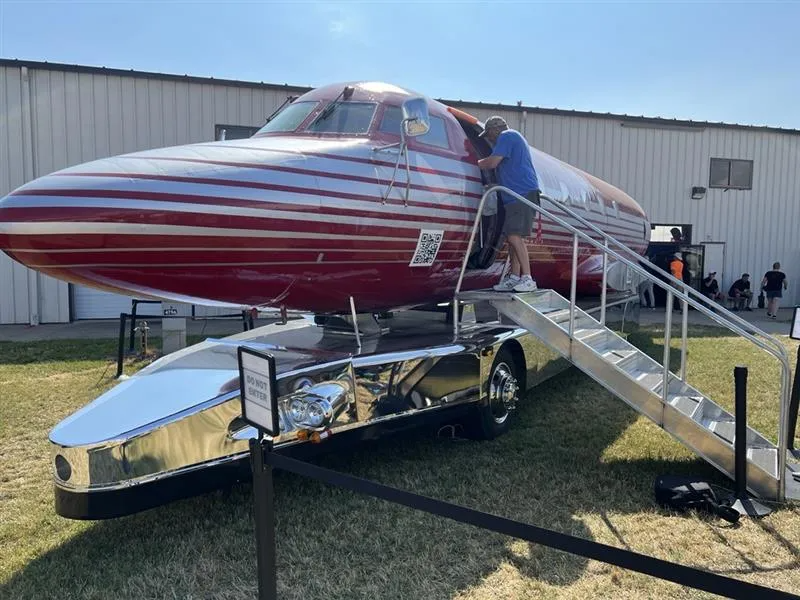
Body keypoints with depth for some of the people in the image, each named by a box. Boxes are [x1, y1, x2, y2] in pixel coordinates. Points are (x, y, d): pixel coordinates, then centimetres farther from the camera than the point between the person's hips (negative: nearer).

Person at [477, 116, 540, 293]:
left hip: (522, 193, -11)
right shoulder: (513, 137, 28)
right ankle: (514, 277, 13)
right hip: (516, 194, 11)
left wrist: (477, 163, 3)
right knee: (512, 236, 10)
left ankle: (527, 278, -18)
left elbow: (492, 163, -13)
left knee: (514, 236, -17)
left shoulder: (506, 136, -4)